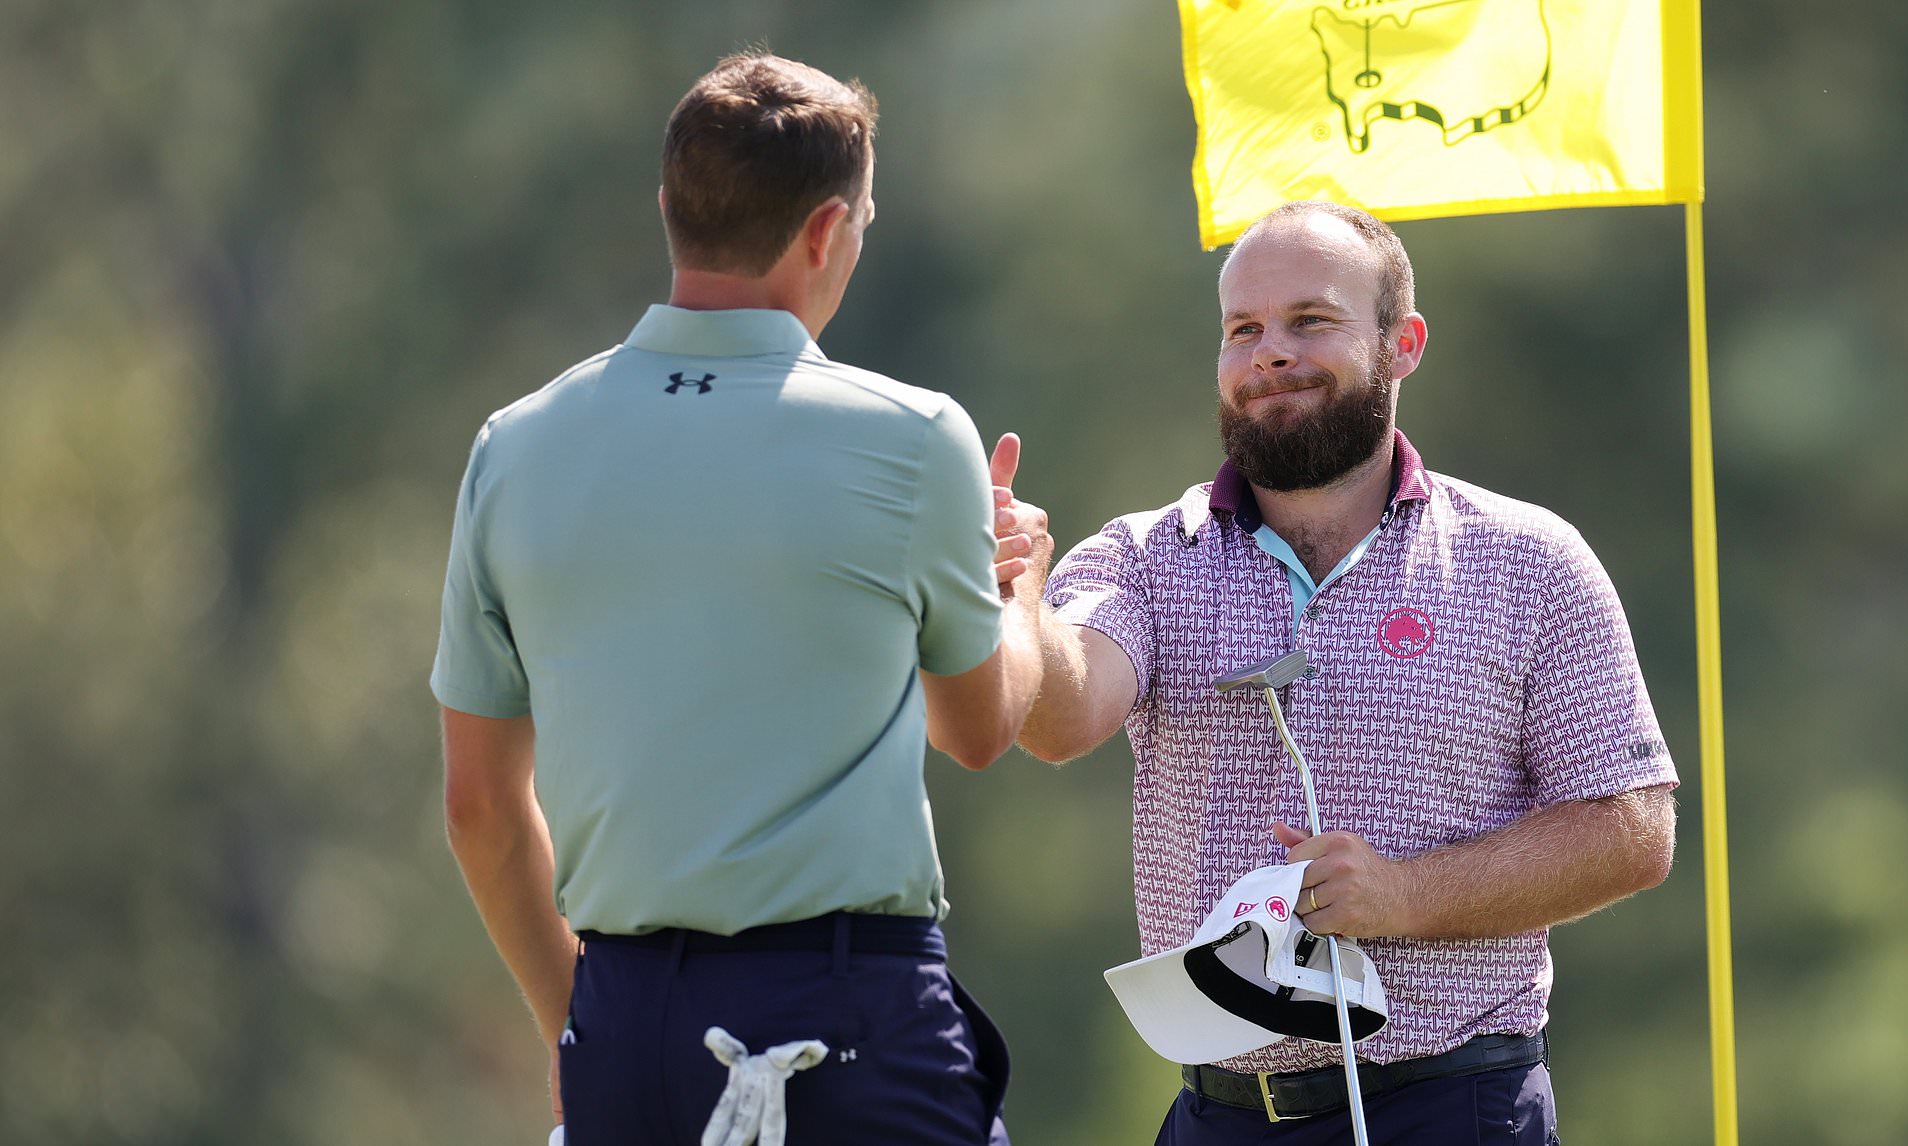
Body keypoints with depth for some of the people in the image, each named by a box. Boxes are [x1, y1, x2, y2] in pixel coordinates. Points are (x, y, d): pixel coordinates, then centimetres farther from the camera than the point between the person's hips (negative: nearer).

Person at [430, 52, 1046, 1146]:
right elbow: (982, 724, 14)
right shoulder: (909, 443, -4)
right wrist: (1018, 577, 36)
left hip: (620, 1019, 4)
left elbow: (480, 806, 12)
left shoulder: (516, 451, 6)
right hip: (846, 1009, -4)